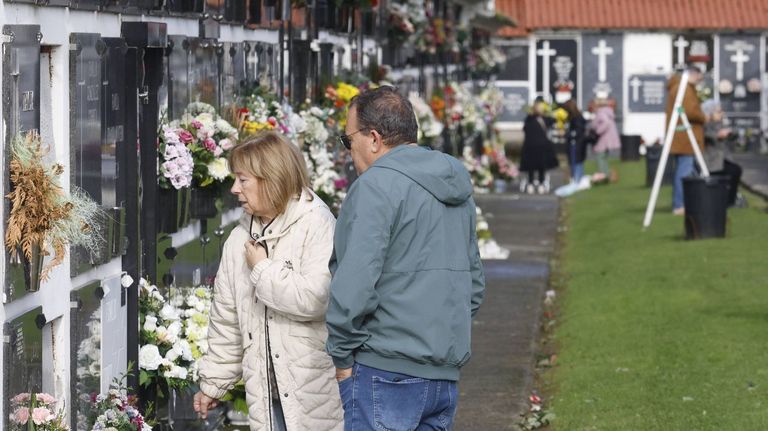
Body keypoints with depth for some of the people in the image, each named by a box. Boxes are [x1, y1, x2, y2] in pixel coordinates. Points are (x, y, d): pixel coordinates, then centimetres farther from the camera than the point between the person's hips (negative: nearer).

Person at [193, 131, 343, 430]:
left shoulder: (317, 225, -9)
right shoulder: (241, 239, 11)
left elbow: (314, 299, -23)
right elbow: (227, 319, 17)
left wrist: (262, 269, -11)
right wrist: (213, 381, 18)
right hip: (268, 392, 6)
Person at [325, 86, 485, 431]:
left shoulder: (376, 185, -11)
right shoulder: (457, 190, 17)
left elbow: (355, 285, -18)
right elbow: (474, 283, 24)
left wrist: (342, 356, -8)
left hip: (385, 375, -8)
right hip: (446, 376, 8)